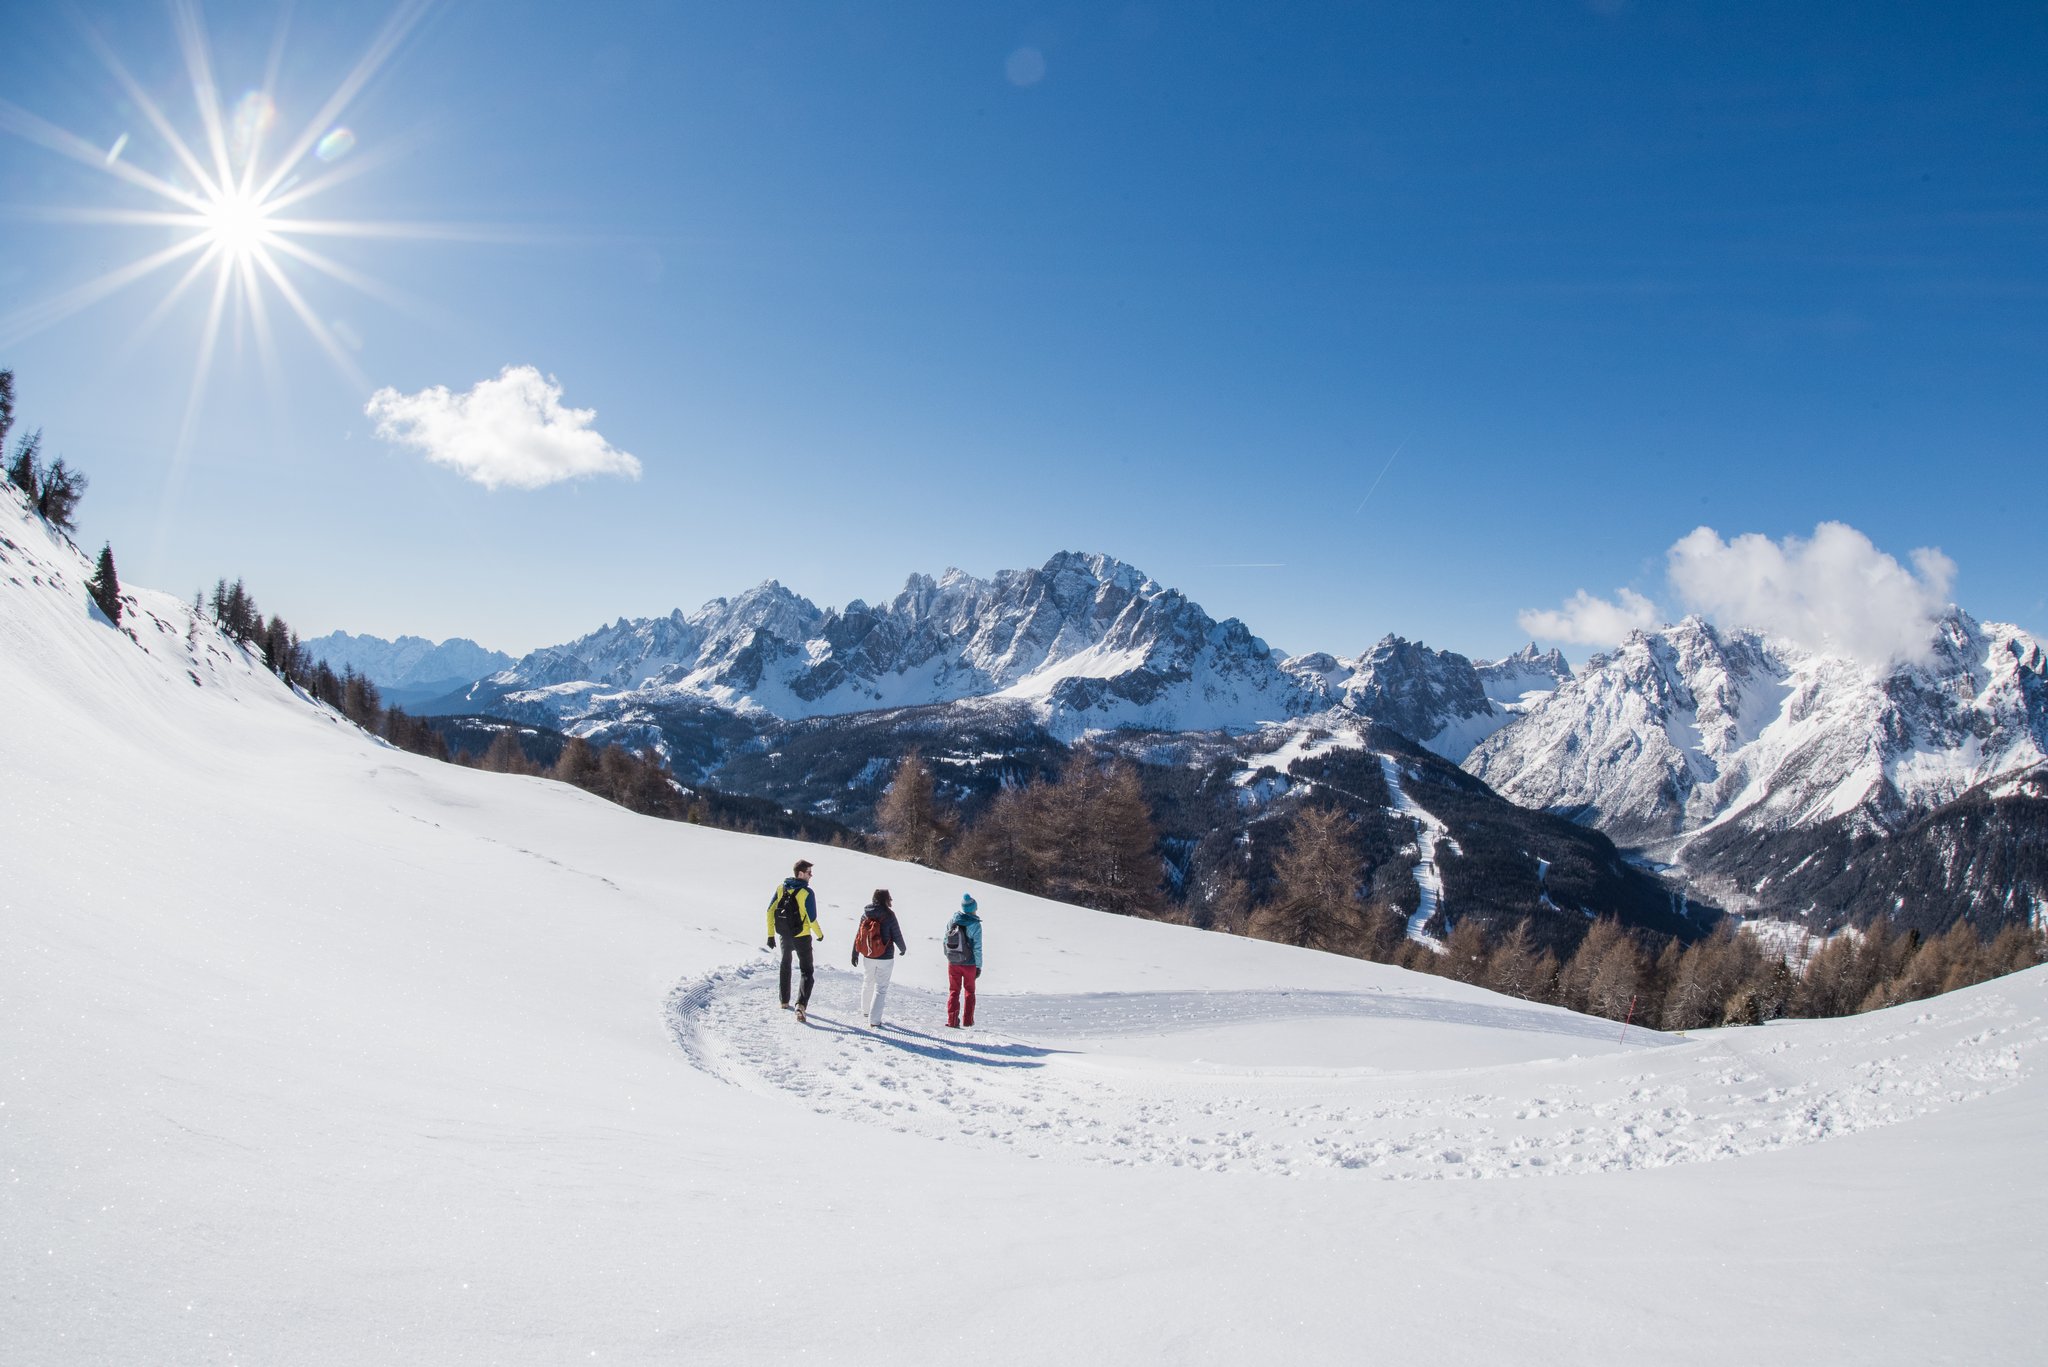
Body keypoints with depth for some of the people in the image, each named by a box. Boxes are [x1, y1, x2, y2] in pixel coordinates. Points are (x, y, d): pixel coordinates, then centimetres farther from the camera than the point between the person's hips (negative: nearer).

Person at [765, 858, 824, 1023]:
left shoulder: (781, 888, -2)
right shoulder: (807, 893, -19)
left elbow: (770, 911, 1)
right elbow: (812, 919, -19)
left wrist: (771, 935, 7)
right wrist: (819, 935, 0)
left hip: (784, 936, 5)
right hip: (802, 937, -5)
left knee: (785, 965, 28)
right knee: (806, 971, 3)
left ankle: (784, 1001, 37)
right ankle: (801, 1004, -19)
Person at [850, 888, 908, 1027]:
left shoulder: (865, 914, -3)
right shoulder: (889, 915, -15)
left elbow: (858, 935, 3)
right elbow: (897, 936, -9)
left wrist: (855, 954, 13)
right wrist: (903, 949, 11)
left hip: (867, 957, 5)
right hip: (885, 958, -5)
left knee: (868, 983, 24)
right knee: (880, 987, 3)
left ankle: (866, 1010, 42)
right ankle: (874, 1020, -1)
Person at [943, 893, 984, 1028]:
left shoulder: (952, 921, -5)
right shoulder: (975, 924, -16)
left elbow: (945, 942, 3)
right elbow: (977, 947, -14)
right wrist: (979, 966, -4)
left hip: (953, 963, 2)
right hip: (969, 964, -2)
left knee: (954, 991, 12)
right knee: (969, 992, 16)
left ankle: (952, 1020, 4)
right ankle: (967, 1020, 19)